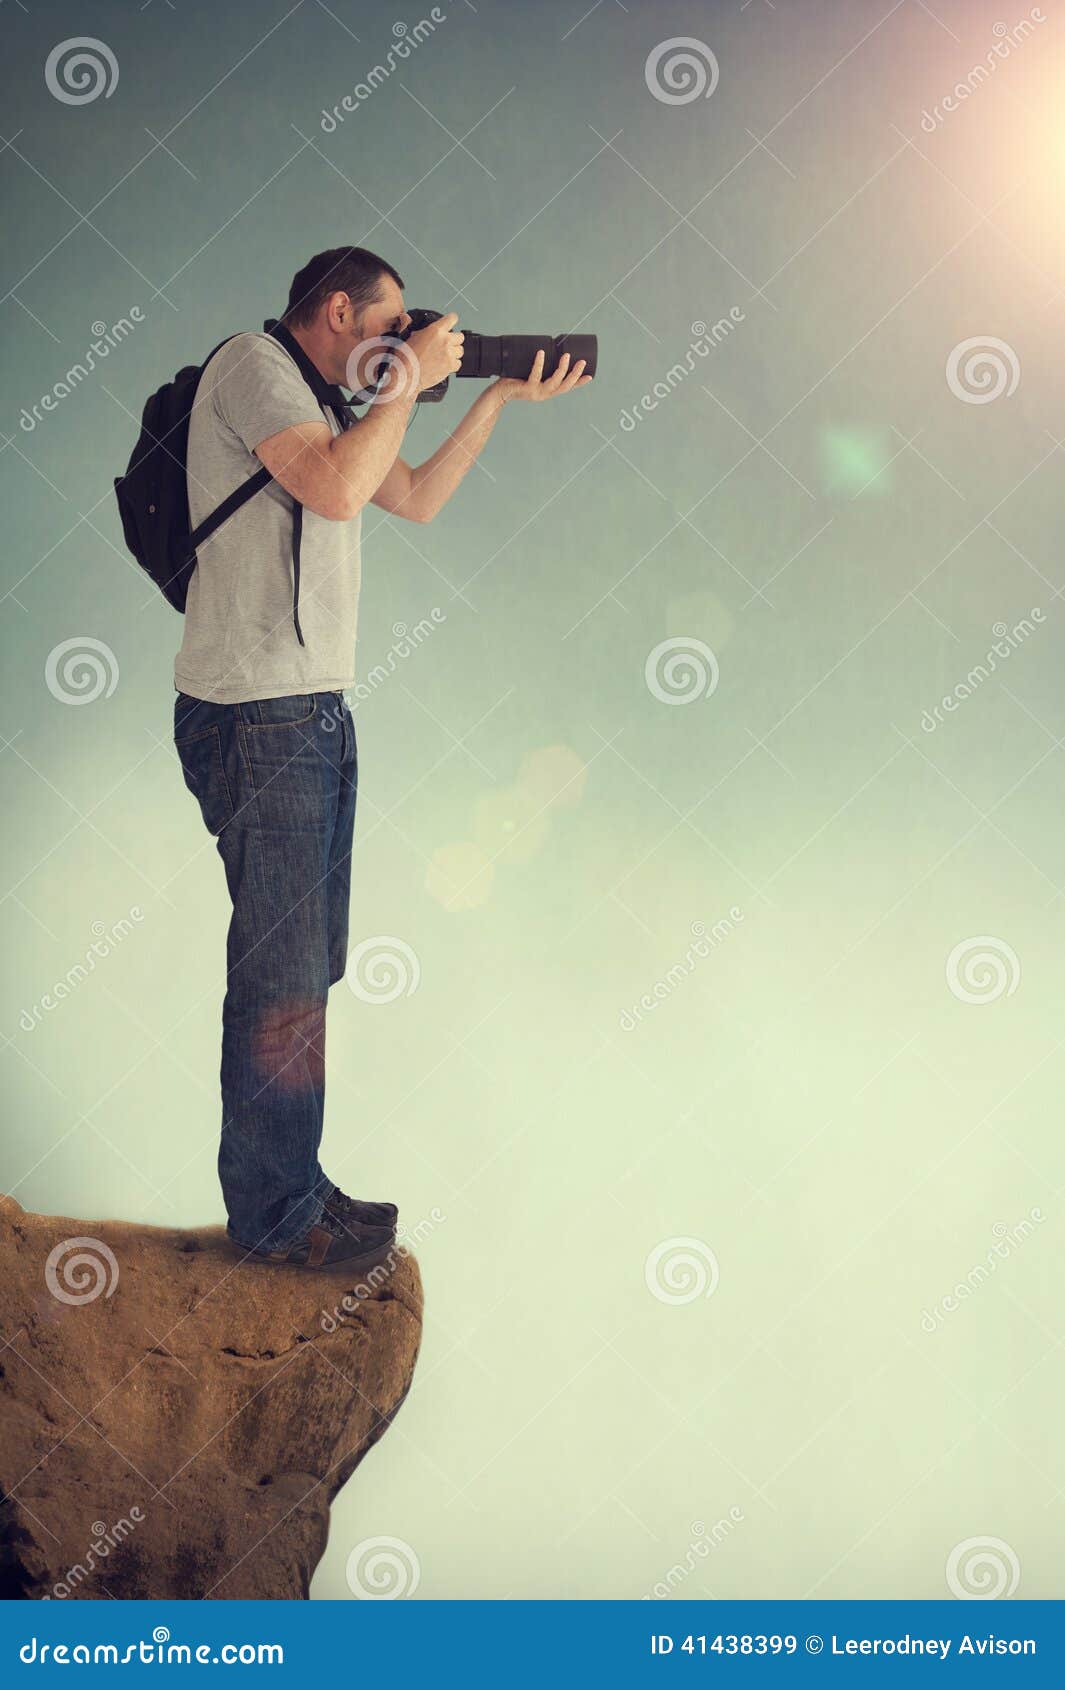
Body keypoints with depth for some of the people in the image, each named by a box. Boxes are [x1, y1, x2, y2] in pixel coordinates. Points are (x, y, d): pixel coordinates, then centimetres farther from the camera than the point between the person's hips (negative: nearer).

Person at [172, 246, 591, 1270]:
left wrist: (499, 397, 22)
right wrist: (410, 381, -7)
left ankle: (292, 1188, 21)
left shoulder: (325, 403, 22)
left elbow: (417, 498, 27)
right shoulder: (252, 366, -5)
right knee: (279, 975, -5)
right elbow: (336, 488, -19)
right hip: (255, 715, -10)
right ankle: (276, 1216, 5)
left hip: (312, 714, 10)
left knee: (307, 971, 12)